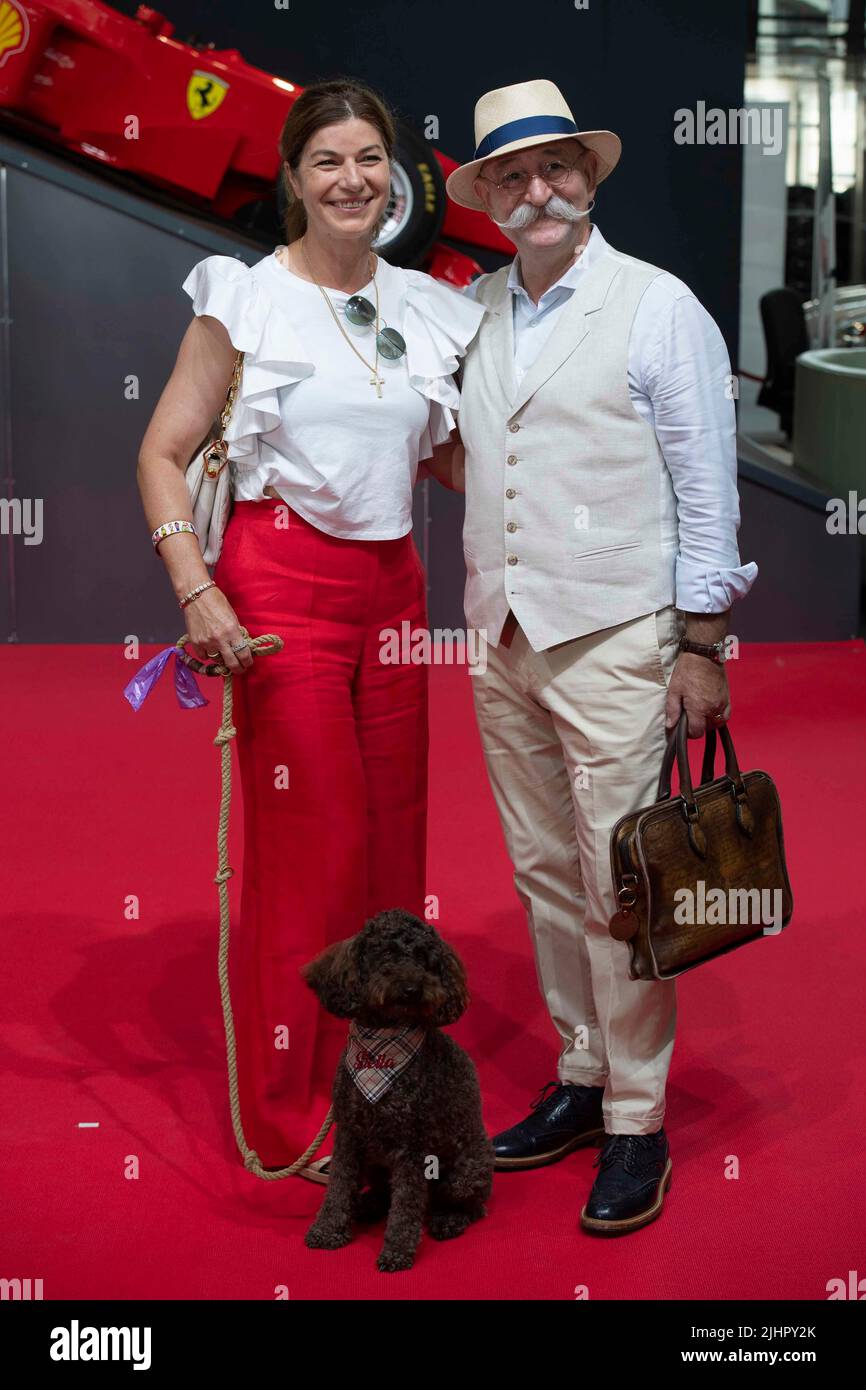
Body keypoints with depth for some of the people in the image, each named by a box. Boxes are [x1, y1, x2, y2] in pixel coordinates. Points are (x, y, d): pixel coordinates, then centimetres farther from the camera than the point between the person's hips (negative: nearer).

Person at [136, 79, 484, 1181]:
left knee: (393, 836, 9)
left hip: (393, 589, 5)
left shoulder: (426, 306, 10)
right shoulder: (247, 298, -4)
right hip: (282, 590, -5)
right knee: (308, 847, -1)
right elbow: (161, 455, -5)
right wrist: (195, 590, -16)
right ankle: (293, 1117, 14)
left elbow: (450, 452, 19)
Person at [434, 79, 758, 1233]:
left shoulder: (659, 308, -5)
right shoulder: (472, 313, 10)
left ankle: (637, 1124, 7)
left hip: (612, 638, -5)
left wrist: (702, 644, -8)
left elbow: (707, 488, -6)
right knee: (544, 871, 13)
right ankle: (581, 1077, 27)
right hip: (502, 634, 6)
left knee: (621, 886, -3)